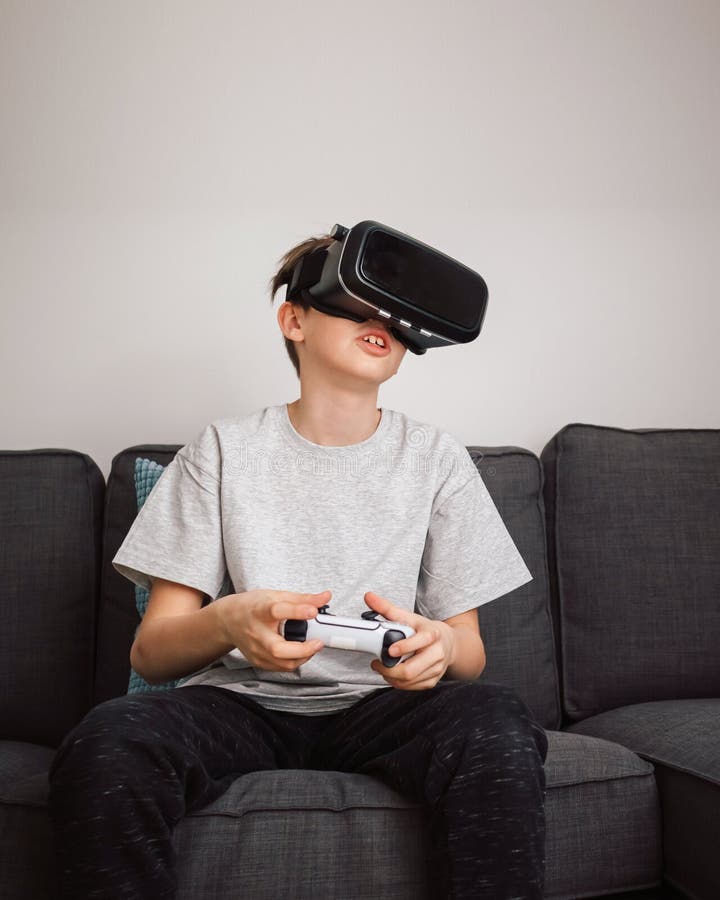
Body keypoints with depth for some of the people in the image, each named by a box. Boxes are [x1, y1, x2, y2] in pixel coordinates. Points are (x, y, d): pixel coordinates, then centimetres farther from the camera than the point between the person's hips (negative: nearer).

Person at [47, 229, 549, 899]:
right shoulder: (222, 450, 4)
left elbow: (469, 650, 6)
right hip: (240, 700, 0)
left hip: (379, 706, 1)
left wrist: (440, 646, -20)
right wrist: (228, 620, -25)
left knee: (495, 722, -33)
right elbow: (150, 652, -1)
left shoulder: (436, 458, 7)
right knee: (106, 745, -33)